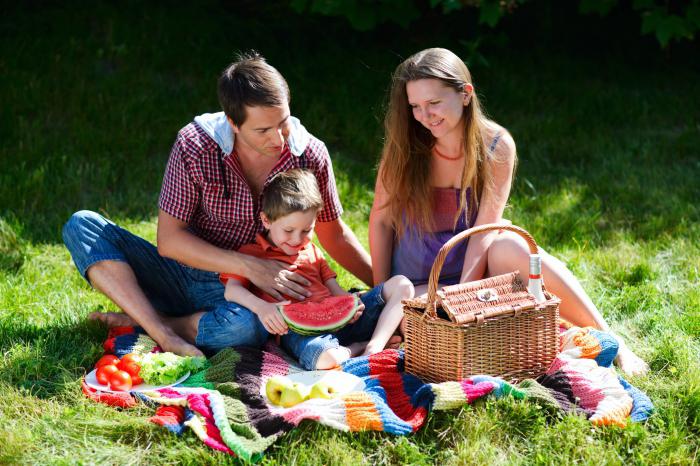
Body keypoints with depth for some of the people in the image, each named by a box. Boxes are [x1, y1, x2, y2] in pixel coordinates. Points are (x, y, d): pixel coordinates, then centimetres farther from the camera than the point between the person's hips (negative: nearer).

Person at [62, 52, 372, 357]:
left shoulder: (310, 156, -9)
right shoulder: (194, 146, -15)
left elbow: (334, 235, 8)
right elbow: (169, 239, -14)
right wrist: (249, 266, -24)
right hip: (184, 273, 1)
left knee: (244, 326, -40)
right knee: (82, 226, -19)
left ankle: (141, 322, -15)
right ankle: (163, 333, -32)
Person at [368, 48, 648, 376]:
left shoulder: (495, 146, -10)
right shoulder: (404, 147, -9)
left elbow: (485, 230, -16)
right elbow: (381, 220, -2)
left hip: (476, 274, 0)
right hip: (418, 287, 0)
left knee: (509, 245, -34)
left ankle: (611, 343, -27)